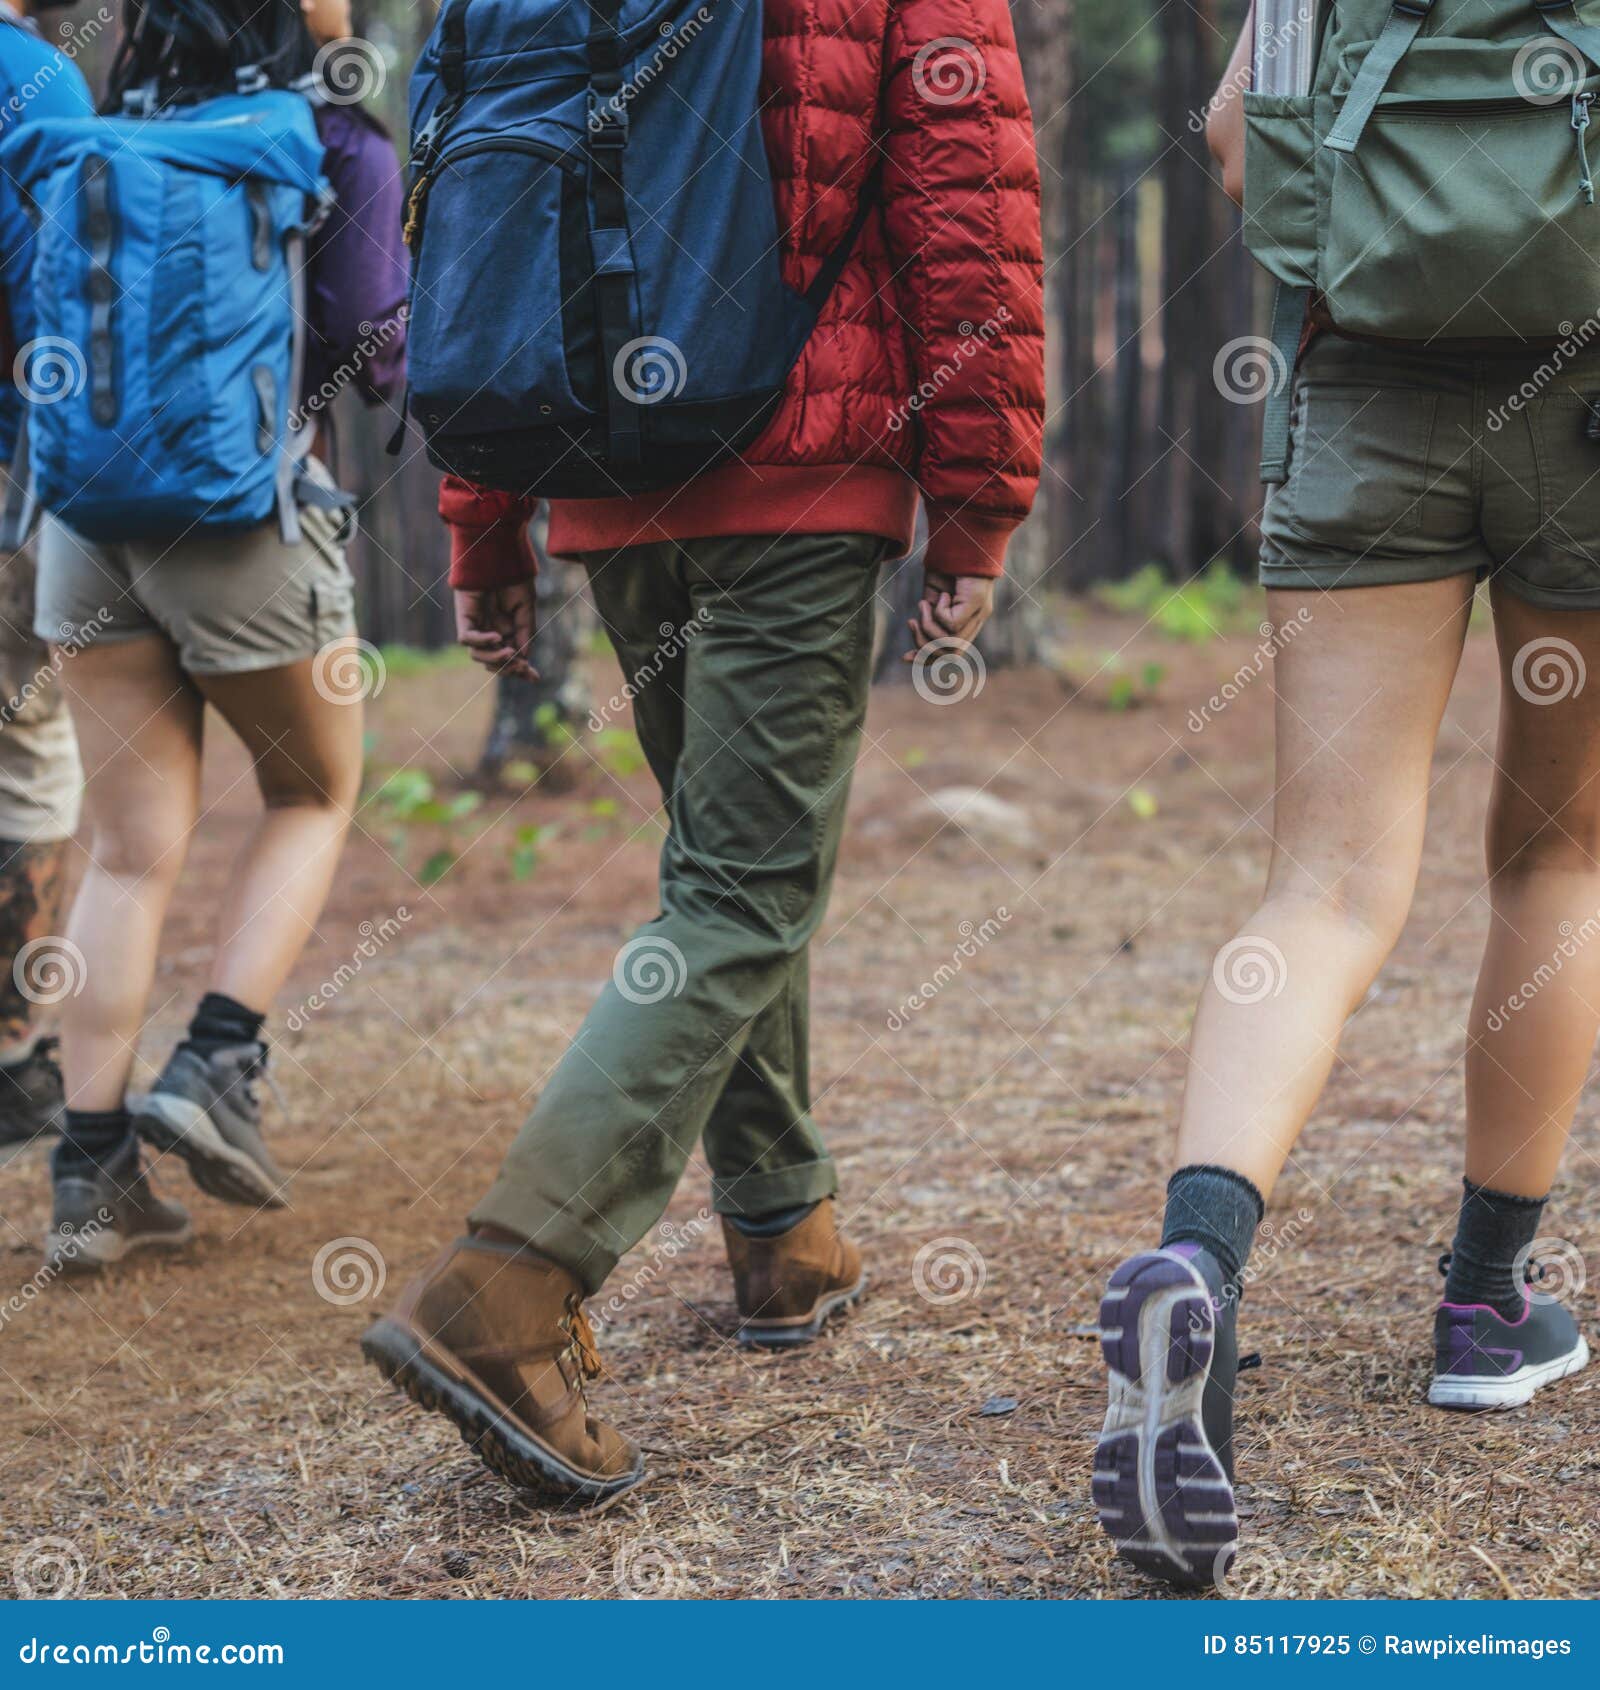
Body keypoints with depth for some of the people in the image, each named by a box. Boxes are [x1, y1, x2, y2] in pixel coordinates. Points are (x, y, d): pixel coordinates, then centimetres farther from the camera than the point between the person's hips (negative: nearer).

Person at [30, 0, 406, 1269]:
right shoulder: (342, 147, -6)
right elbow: (377, 356, -5)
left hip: (89, 513, 4)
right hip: (248, 520, -4)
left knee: (132, 851, 8)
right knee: (314, 796, 19)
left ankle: (93, 1169, 5)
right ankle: (216, 1066, 4)